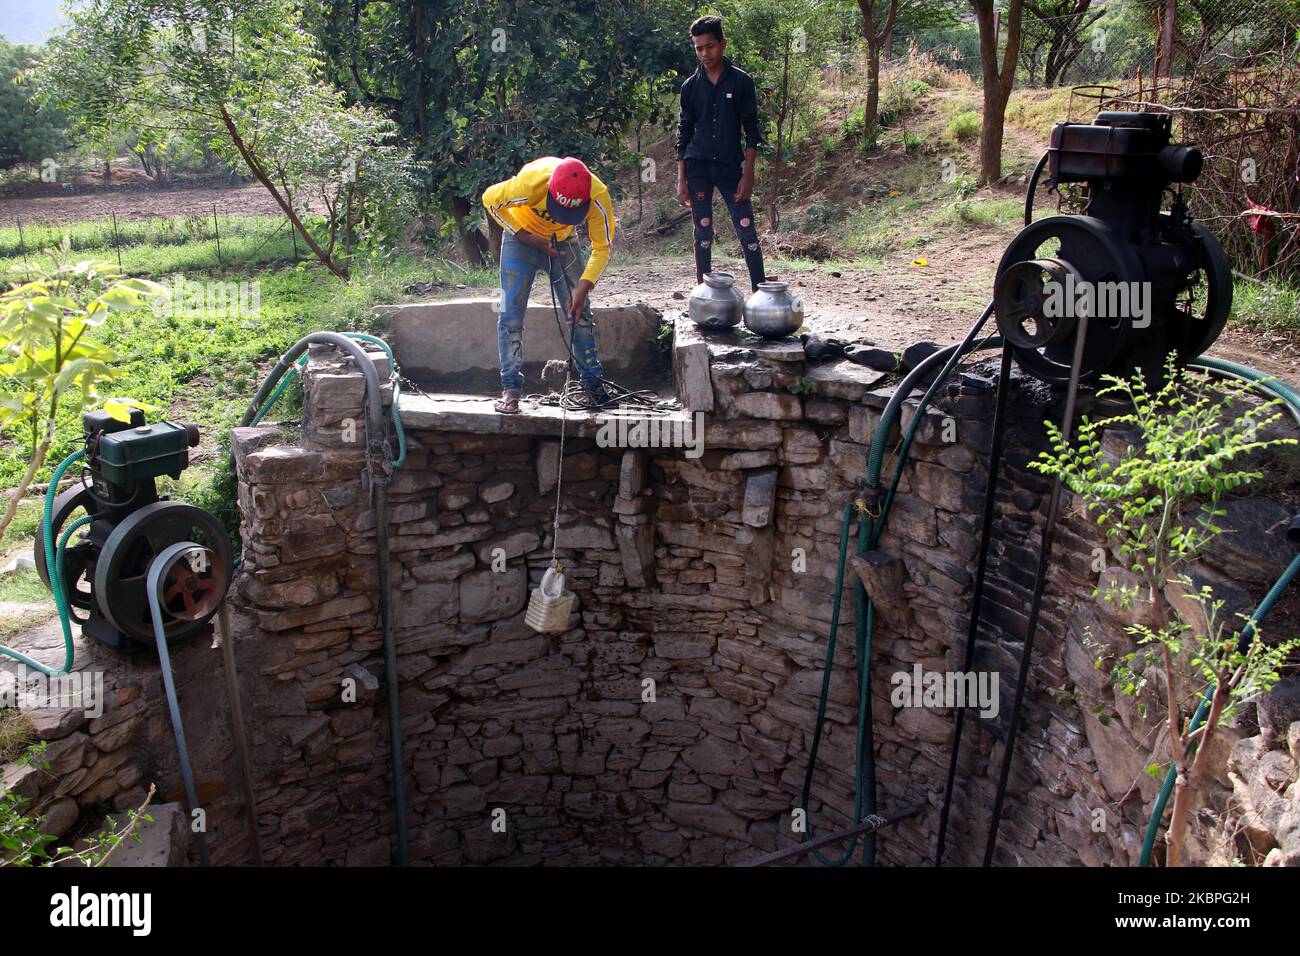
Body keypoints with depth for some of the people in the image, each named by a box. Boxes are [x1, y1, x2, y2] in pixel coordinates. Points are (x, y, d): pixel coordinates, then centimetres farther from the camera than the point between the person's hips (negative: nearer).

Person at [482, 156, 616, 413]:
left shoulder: (598, 198, -30)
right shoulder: (531, 182, -37)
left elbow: (602, 248, -15)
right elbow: (490, 200, -19)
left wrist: (583, 286, -27)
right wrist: (527, 238, -22)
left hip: (562, 241, 2)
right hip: (522, 235, -2)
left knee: (579, 311, 0)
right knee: (511, 313, -8)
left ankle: (592, 382, 11)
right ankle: (511, 388, -3)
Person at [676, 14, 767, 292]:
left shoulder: (741, 81, 0)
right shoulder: (690, 86, 6)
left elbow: (751, 131, -1)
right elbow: (684, 133, 8)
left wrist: (747, 174, -9)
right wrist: (681, 179, 2)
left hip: (730, 166, -1)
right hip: (698, 168, 1)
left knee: (747, 231, -5)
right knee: (703, 233, 3)